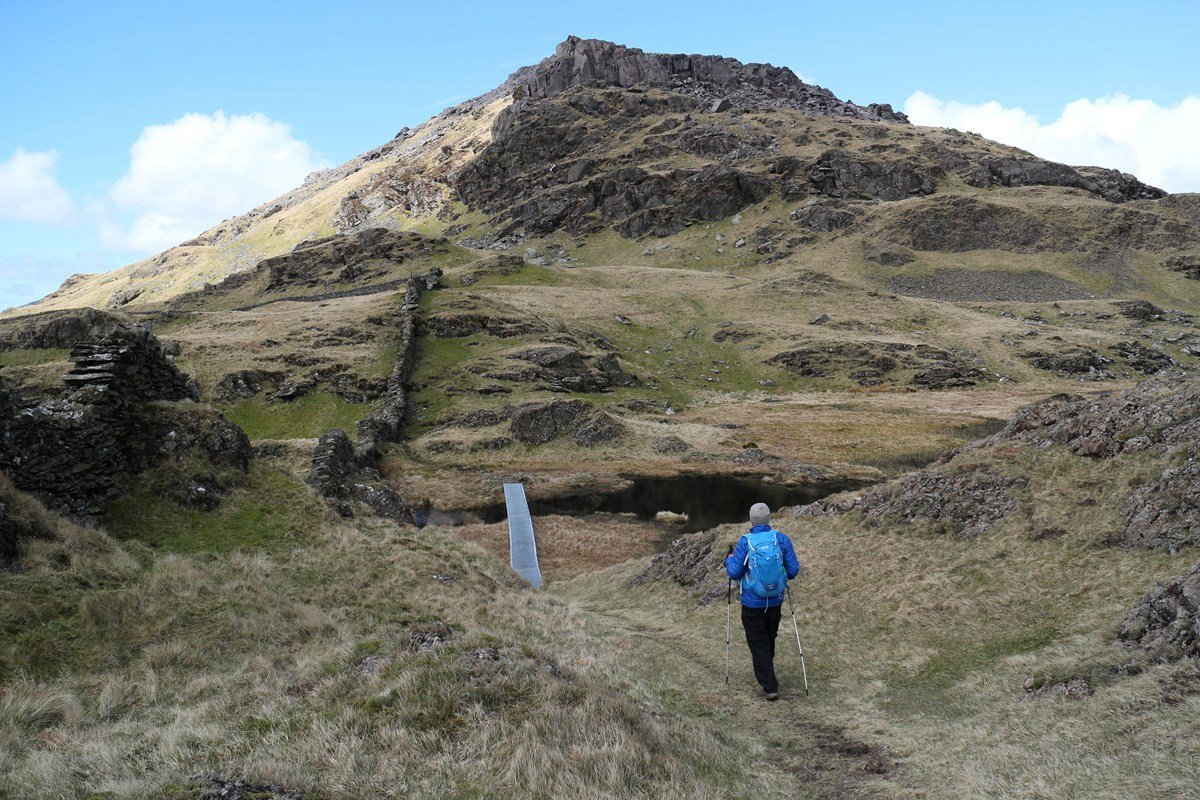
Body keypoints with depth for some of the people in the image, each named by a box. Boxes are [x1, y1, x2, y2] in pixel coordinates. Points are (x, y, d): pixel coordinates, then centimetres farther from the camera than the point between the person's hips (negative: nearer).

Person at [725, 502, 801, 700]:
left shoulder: (745, 542, -16)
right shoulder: (782, 540, -8)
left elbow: (734, 573, -13)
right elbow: (793, 570, -6)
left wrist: (729, 560, 8)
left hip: (752, 604, -3)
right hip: (775, 602, 4)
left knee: (758, 643, 6)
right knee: (769, 639, 23)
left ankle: (770, 687, 4)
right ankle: (766, 674, 42)